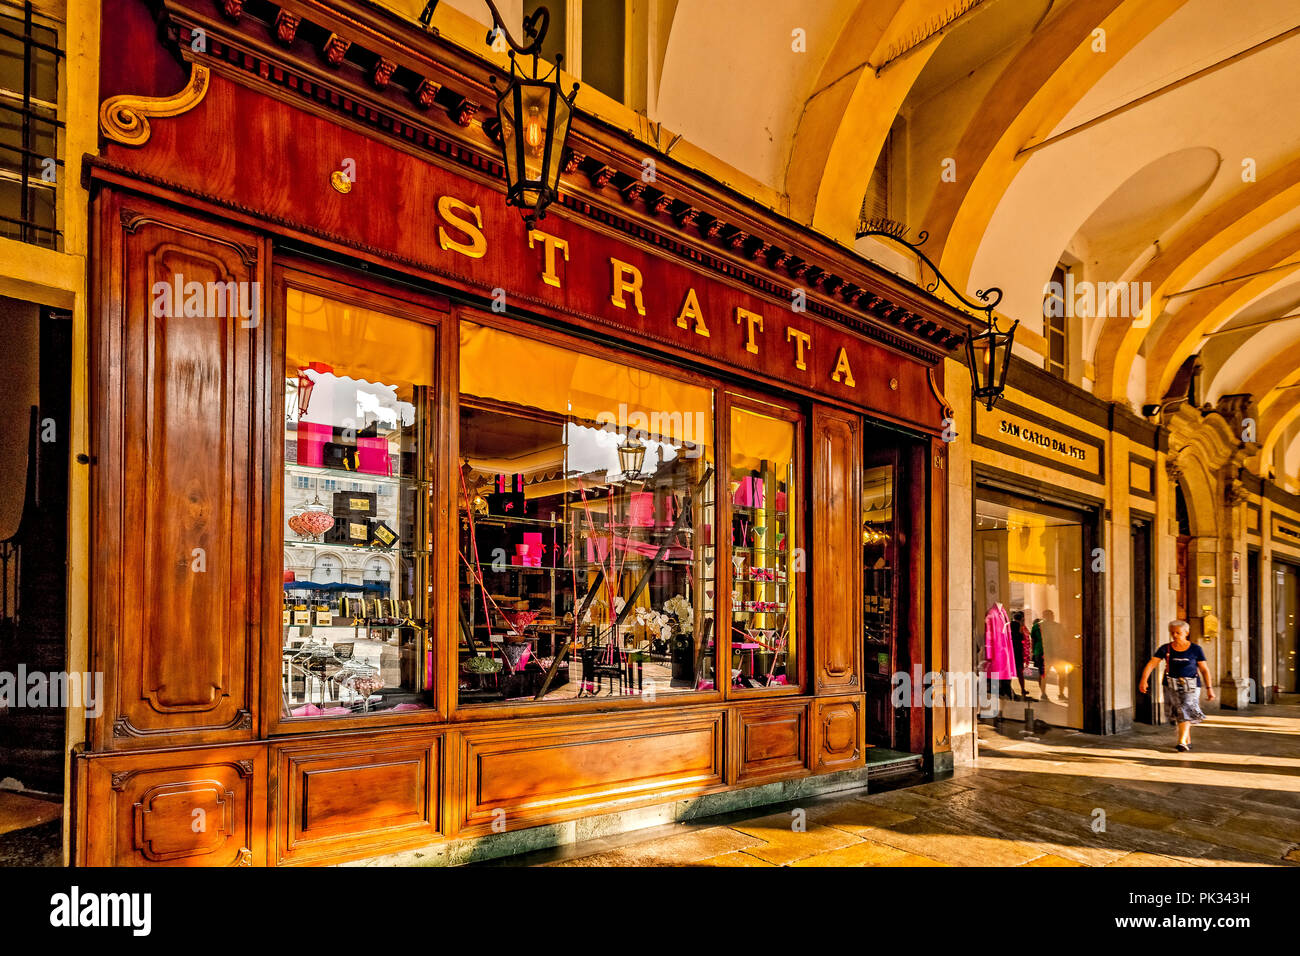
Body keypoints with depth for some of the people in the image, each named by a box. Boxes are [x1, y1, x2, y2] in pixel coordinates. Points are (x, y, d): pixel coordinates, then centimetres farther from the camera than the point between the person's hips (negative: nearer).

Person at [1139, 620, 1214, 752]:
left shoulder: (1195, 649, -1)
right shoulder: (1165, 649, -1)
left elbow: (1204, 670, 4)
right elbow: (1151, 664, -11)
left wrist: (1209, 688, -1)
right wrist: (1144, 679, -25)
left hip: (1190, 686, -2)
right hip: (1171, 686, 2)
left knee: (1186, 712, -16)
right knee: (1178, 714, 8)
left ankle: (1182, 743, -21)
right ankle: (1188, 741, 27)